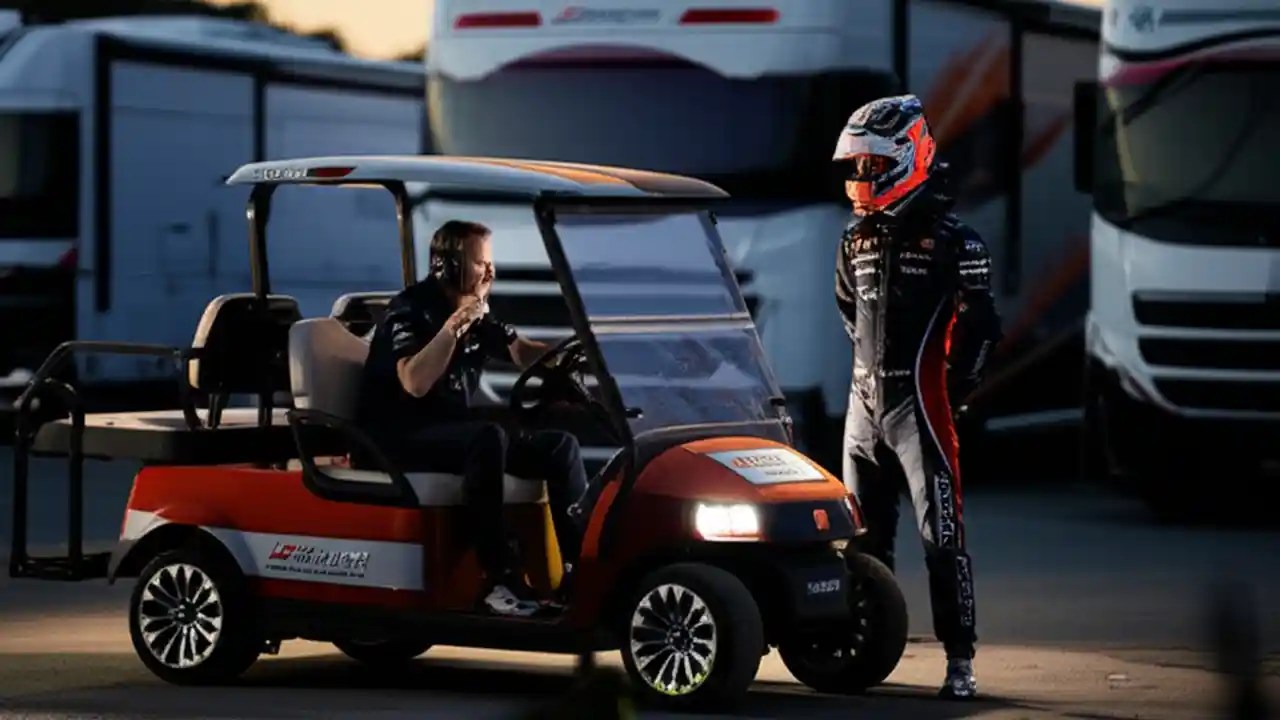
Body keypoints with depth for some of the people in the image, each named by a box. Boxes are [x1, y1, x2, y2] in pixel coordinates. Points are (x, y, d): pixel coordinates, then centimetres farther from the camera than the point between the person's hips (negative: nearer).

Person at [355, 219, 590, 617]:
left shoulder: (478, 314, 11)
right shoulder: (410, 309, -13)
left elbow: (523, 352, 10)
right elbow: (415, 383, -27)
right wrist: (452, 327, -34)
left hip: (454, 432, 8)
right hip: (400, 437, -8)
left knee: (560, 445, -4)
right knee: (488, 438, -36)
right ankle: (501, 579, -39)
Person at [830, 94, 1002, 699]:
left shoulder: (950, 240, -10)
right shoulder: (857, 239, 12)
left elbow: (981, 324, -8)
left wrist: (953, 389, -5)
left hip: (920, 407, -7)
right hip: (864, 404, 7)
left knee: (941, 537, -9)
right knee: (864, 538, 11)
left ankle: (960, 662, -8)